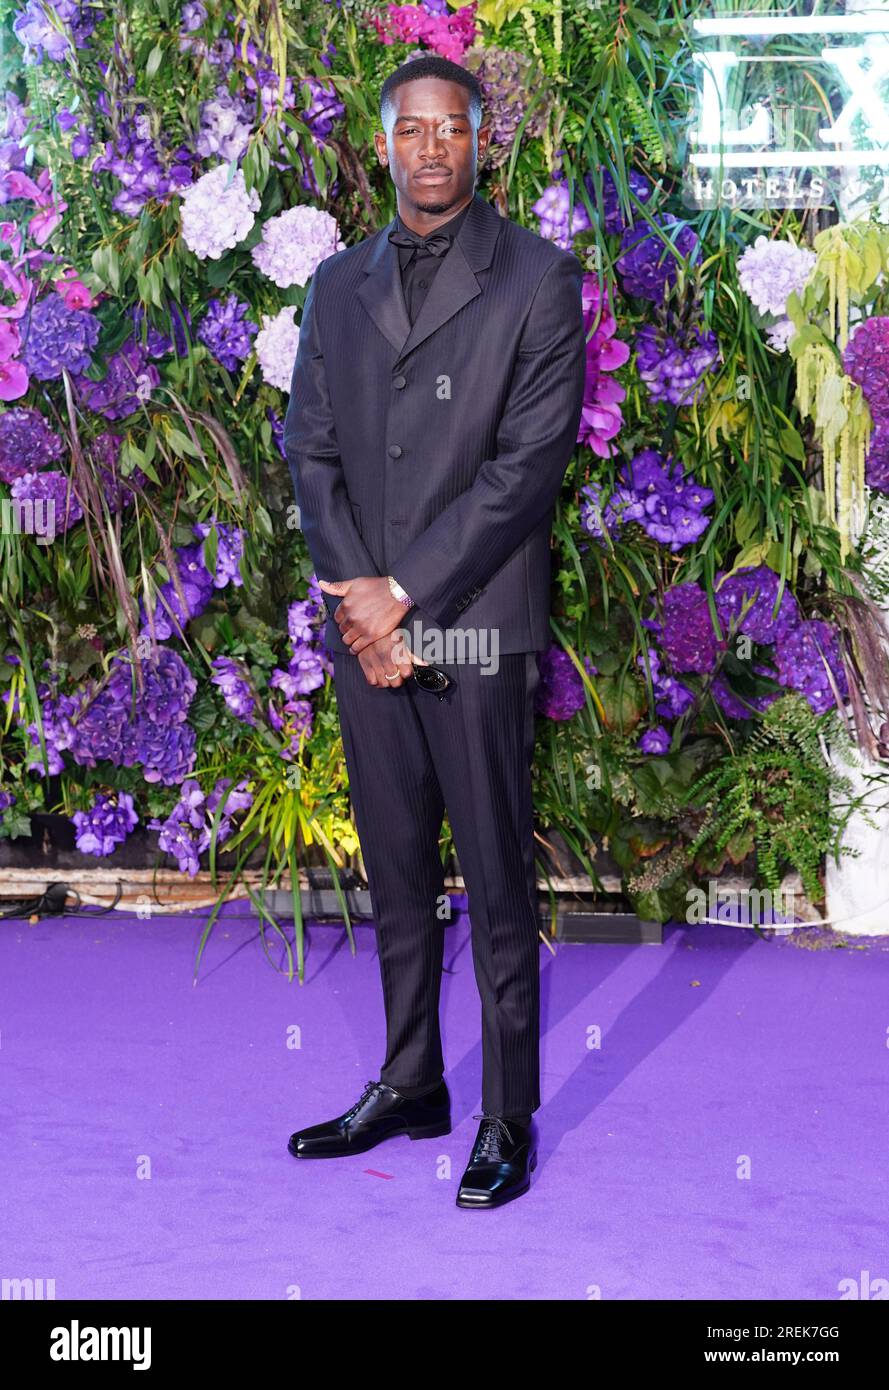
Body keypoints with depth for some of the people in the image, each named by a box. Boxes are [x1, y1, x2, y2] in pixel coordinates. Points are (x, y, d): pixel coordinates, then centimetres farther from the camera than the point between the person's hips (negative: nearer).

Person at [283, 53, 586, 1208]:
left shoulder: (538, 280, -2)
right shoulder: (338, 287, 13)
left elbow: (531, 461, -10)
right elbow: (311, 448, 8)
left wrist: (403, 590, -13)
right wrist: (357, 598, -7)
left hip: (476, 628, -5)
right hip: (365, 626, 5)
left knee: (497, 885, 0)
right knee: (396, 876, 13)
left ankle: (508, 1122, 8)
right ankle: (409, 1087, 25)